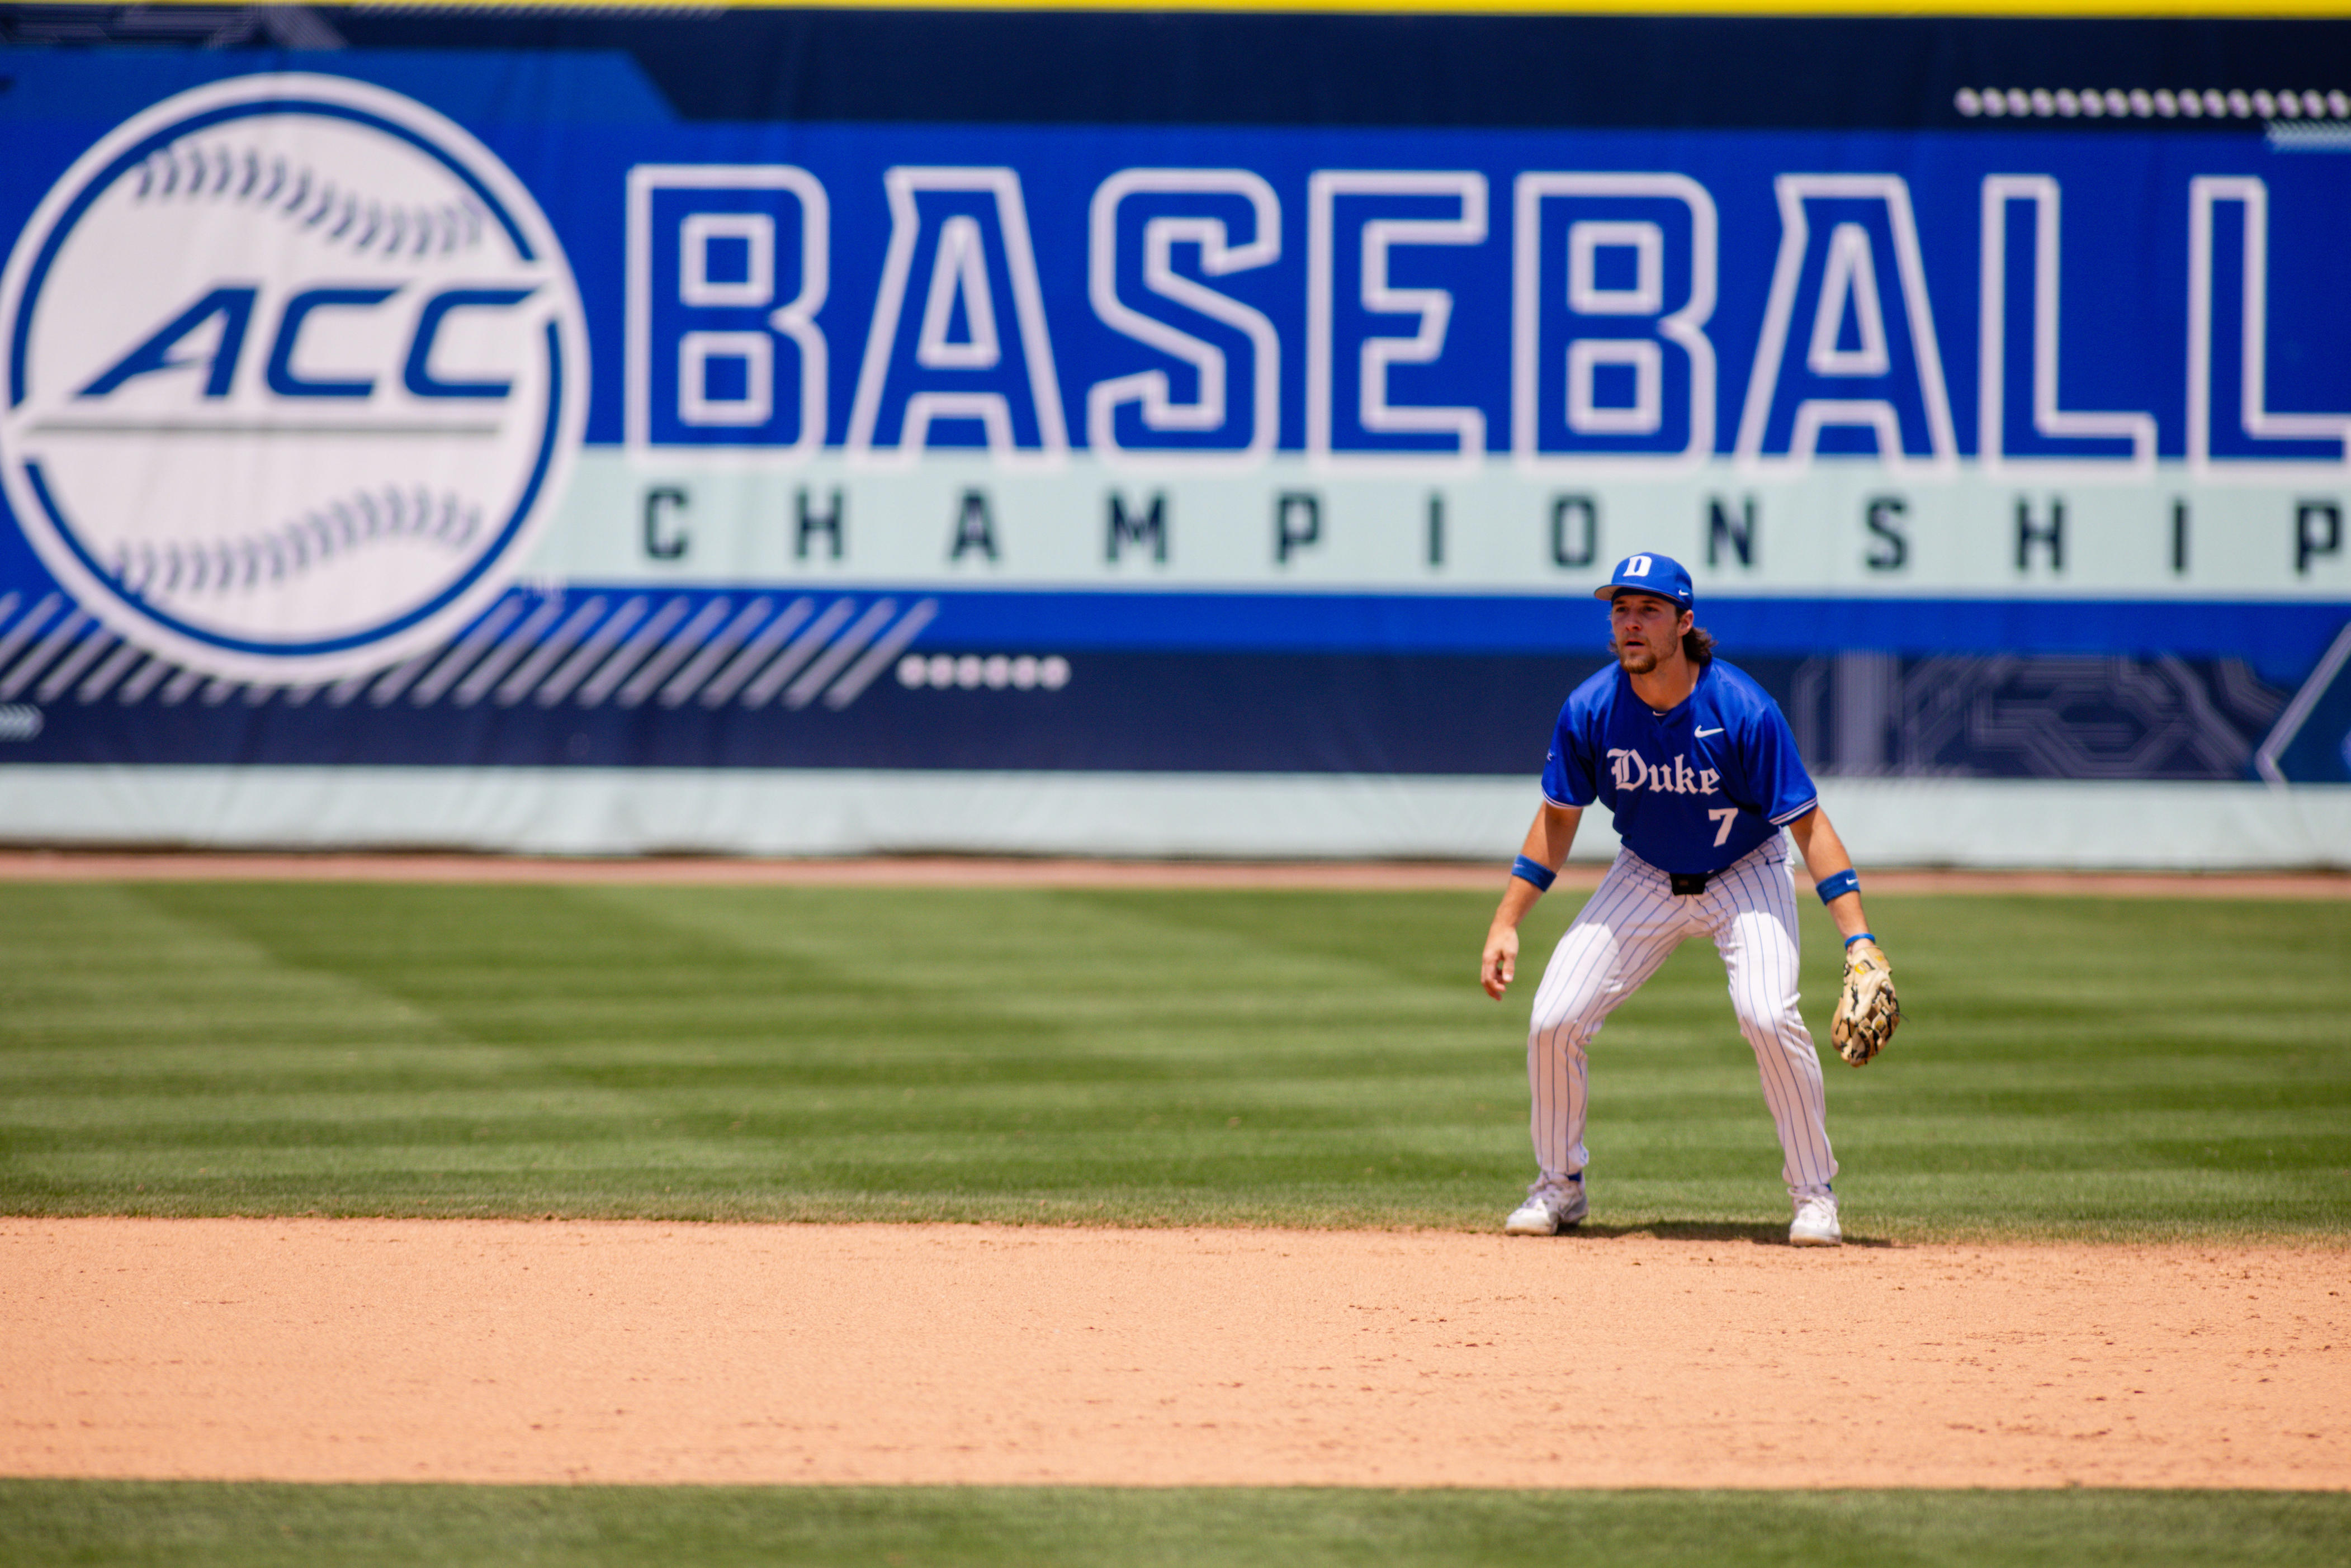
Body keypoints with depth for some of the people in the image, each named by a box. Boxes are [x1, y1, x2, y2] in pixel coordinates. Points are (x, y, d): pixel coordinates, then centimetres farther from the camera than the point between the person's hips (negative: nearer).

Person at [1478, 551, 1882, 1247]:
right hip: (1645, 878, 3)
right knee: (1553, 1021, -9)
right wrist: (1506, 923, -6)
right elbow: (1558, 818, -1)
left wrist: (1859, 940, -30)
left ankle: (1814, 1194, -8)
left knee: (1768, 1014, -27)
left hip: (1746, 874, -3)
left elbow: (1809, 826, -23)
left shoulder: (1744, 711, -27)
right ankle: (1559, 1187, 15)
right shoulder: (1590, 711, -17)